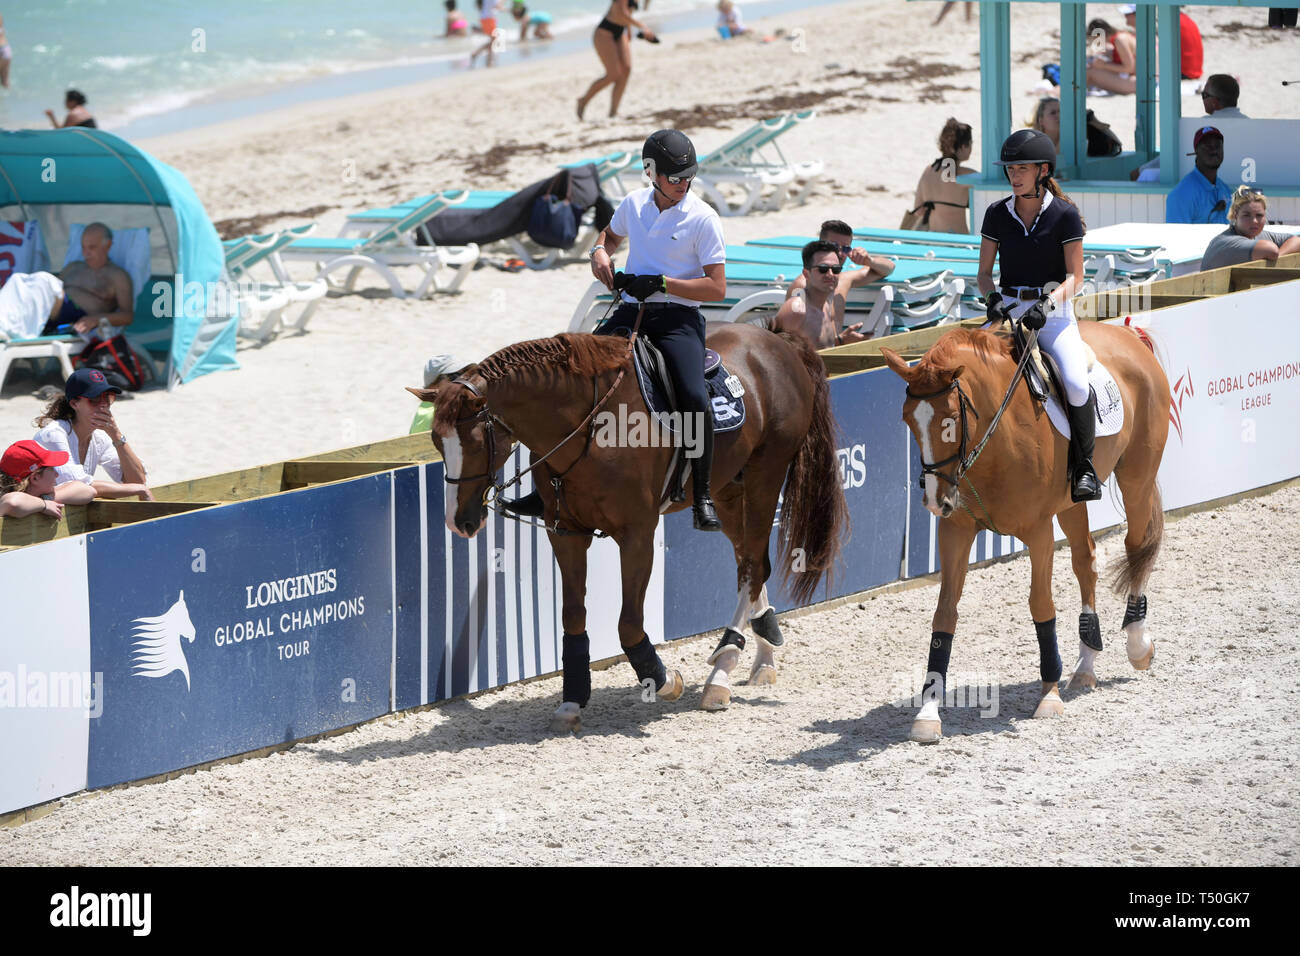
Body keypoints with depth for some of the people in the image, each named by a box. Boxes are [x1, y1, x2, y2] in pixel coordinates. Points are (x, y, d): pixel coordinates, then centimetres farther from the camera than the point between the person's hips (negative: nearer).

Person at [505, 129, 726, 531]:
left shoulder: (703, 218, -6)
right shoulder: (633, 204, 9)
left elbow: (717, 287, -9)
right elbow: (612, 235, 32)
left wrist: (660, 283, -17)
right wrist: (600, 252, 8)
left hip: (678, 318, -5)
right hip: (630, 313, 5)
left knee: (694, 399, -28)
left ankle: (702, 498, -14)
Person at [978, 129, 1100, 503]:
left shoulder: (1065, 215, -3)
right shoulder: (997, 215, 6)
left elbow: (1074, 276, -3)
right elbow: (984, 271, 9)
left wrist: (1049, 303, -21)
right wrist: (992, 297, -12)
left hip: (1053, 313, -3)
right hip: (1009, 310, 3)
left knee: (1076, 383, -27)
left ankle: (1084, 467, -9)